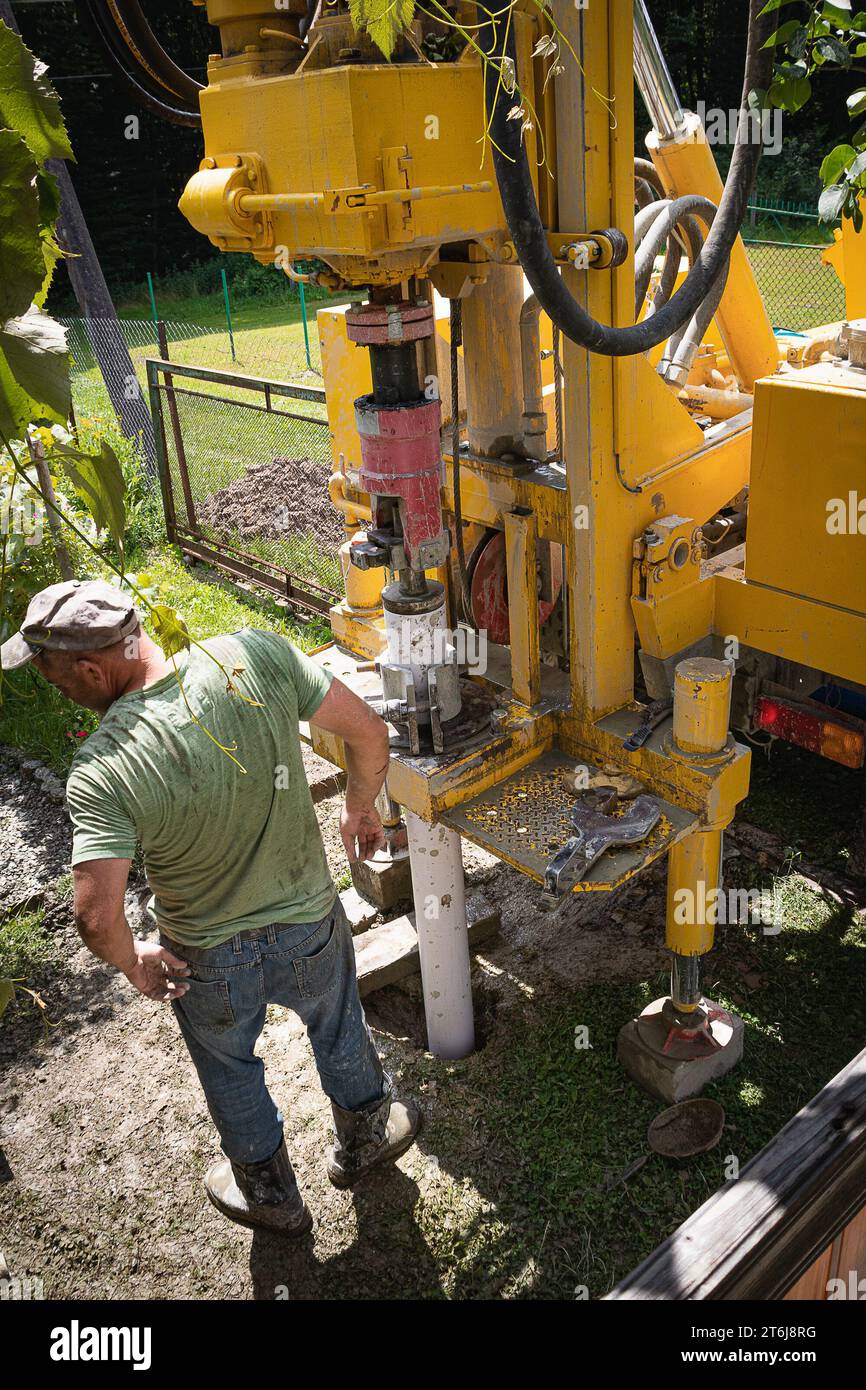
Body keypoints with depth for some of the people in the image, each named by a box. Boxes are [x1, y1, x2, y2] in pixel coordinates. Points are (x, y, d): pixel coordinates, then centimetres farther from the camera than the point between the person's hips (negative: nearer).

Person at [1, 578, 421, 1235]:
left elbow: (97, 918, -33)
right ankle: (362, 1138, 60)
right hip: (311, 930, 2)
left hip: (211, 964, -2)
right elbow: (369, 733, -16)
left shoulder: (102, 772, -30)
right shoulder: (256, 654, -23)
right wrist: (360, 810, 3)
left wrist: (133, 963, -10)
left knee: (230, 1070, 30)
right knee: (340, 1033, 33)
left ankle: (270, 1193, 55)